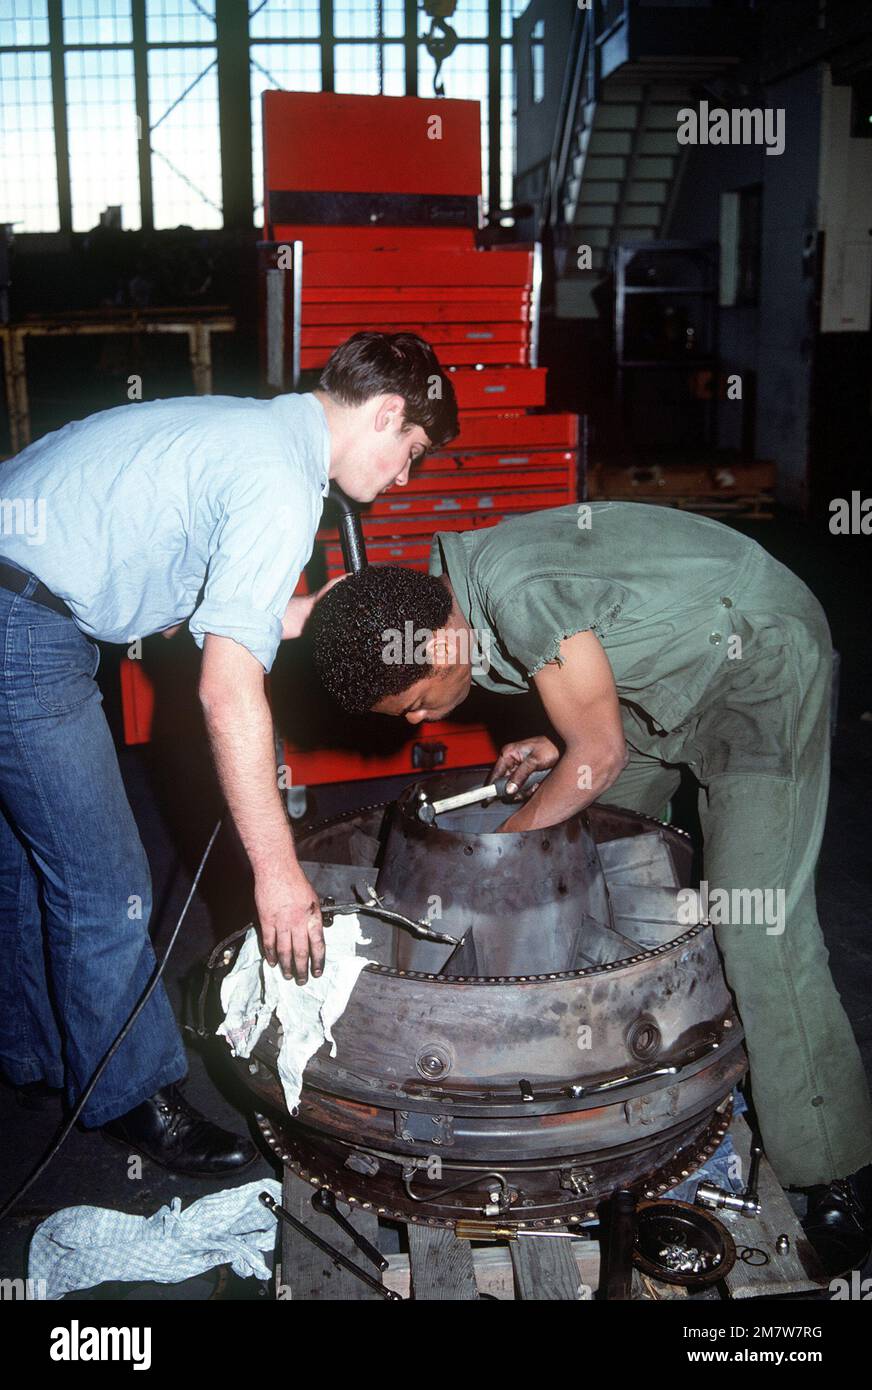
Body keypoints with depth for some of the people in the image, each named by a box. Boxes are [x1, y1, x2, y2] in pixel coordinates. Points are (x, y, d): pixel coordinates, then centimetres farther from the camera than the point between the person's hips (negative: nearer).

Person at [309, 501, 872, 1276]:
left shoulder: (519, 595, -34)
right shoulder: (454, 590, -4)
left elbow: (600, 755, -23)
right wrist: (556, 742, -3)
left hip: (760, 659, -9)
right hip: (667, 670, 10)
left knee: (758, 924, -14)